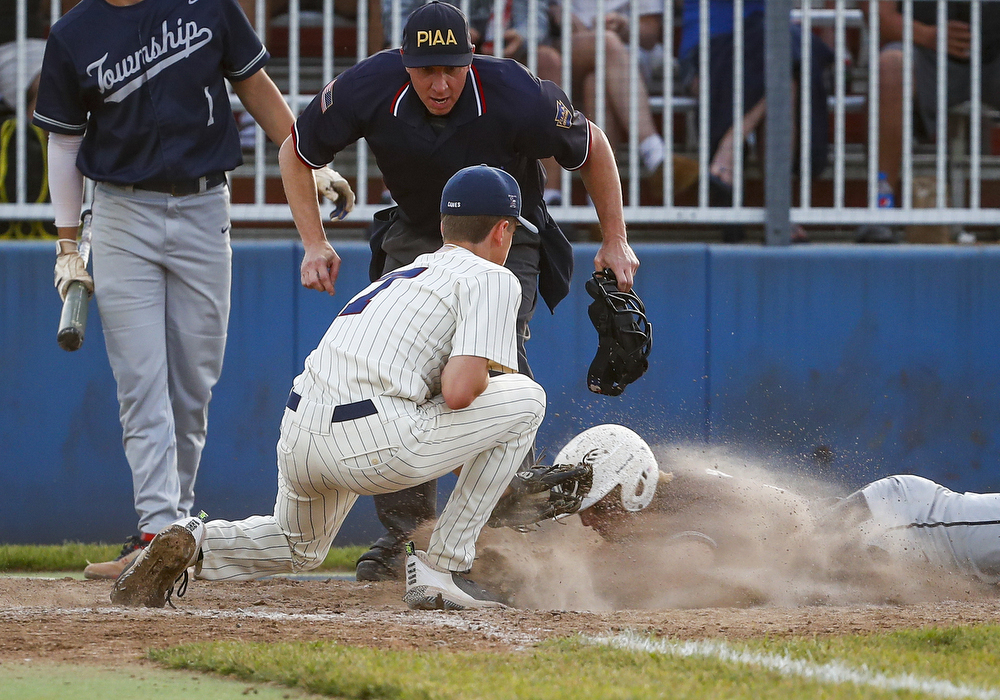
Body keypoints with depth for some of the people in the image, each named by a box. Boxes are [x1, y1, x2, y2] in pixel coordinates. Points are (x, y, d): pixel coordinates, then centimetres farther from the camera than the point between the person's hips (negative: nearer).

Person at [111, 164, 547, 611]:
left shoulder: (402, 273, 30)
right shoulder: (491, 278, 5)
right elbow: (458, 393, -10)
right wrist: (478, 381, 16)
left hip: (298, 440, 8)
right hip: (372, 445, -8)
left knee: (300, 549, 37)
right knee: (523, 397, 9)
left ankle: (193, 543, 6)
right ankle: (443, 567, 7)